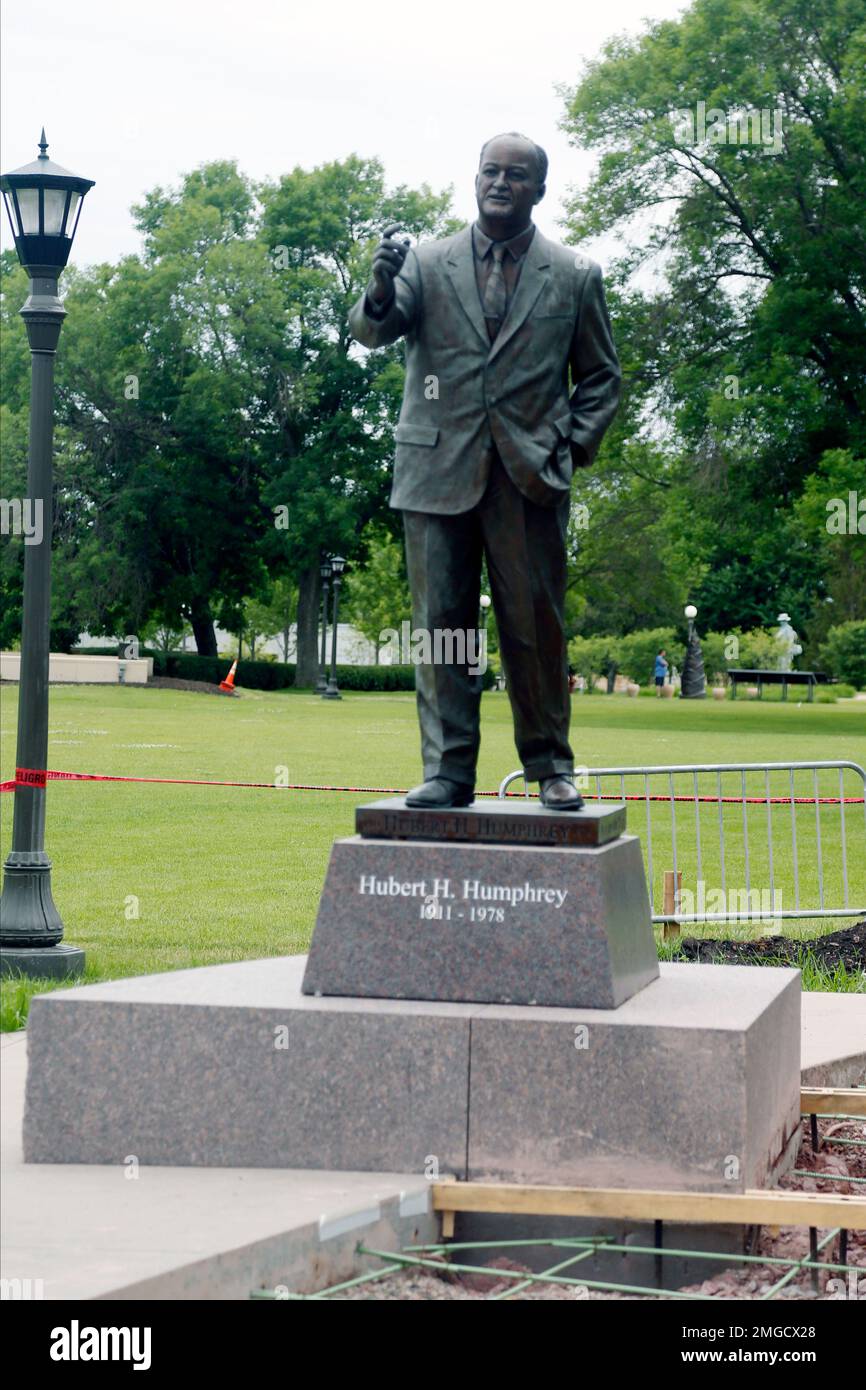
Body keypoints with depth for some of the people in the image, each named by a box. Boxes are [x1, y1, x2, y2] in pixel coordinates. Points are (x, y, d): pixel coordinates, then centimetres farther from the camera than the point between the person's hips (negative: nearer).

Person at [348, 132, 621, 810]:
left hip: (530, 475, -1)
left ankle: (551, 766, 13)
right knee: (441, 624, 1)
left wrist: (574, 445, -1)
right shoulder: (427, 262, 8)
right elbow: (372, 331, -5)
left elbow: (601, 375, 13)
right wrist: (381, 293, -27)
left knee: (536, 626, 1)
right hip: (439, 470, 1)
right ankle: (447, 771, 5)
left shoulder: (575, 275, 8)